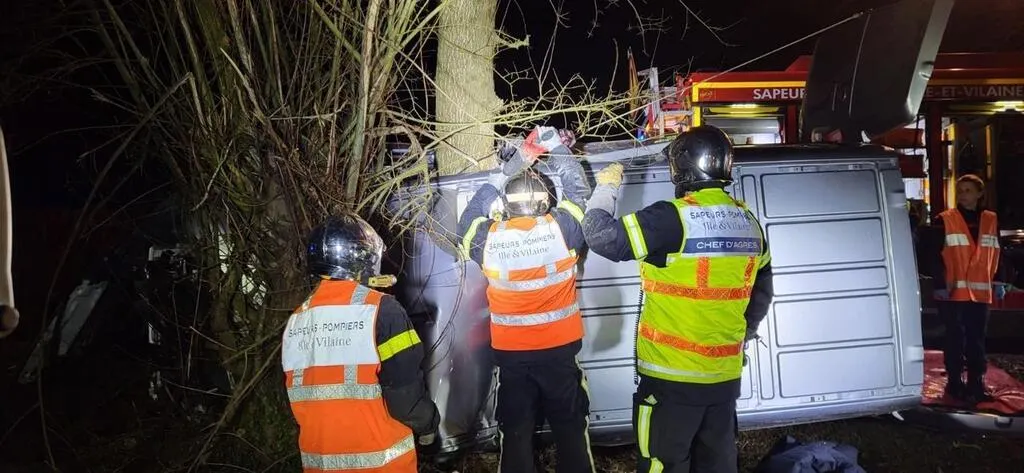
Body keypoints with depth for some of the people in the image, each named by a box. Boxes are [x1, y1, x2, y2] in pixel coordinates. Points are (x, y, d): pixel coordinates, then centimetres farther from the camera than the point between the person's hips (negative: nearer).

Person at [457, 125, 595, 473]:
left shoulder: (488, 238, -12)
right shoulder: (560, 228, -14)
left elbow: (468, 220, 10)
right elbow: (580, 192, 3)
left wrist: (506, 171, 12)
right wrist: (558, 149, 13)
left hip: (510, 353, 1)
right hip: (560, 349, 0)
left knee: (515, 433, 13)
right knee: (570, 429, 16)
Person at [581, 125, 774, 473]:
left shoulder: (672, 218, -19)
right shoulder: (749, 223, 5)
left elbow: (600, 236, -17)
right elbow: (761, 293, 15)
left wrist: (606, 188, -1)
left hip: (673, 375, -7)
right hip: (725, 374, 7)